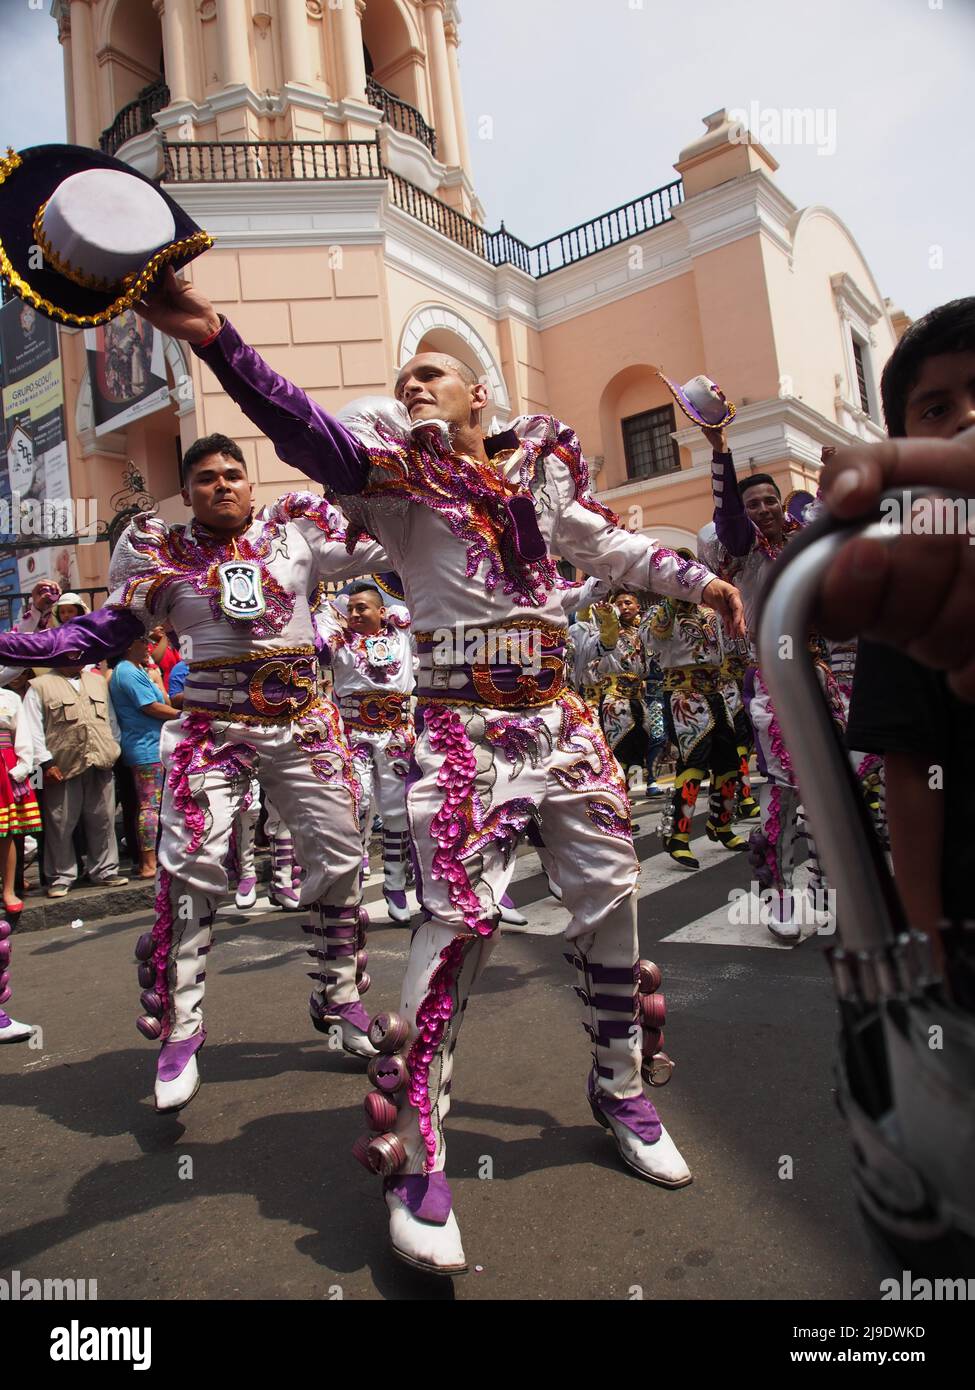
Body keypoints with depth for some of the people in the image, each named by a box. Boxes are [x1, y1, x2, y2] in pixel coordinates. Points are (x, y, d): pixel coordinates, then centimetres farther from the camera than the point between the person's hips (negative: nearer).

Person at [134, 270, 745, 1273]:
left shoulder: (543, 460, 15)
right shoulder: (397, 467, 1)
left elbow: (609, 546, 27)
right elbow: (309, 434, -18)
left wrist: (698, 581, 32)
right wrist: (217, 341, -32)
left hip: (560, 718, 6)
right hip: (464, 728, -5)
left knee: (611, 898, 9)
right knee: (459, 920, -13)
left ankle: (620, 1091, 33)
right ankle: (414, 1160, 5)